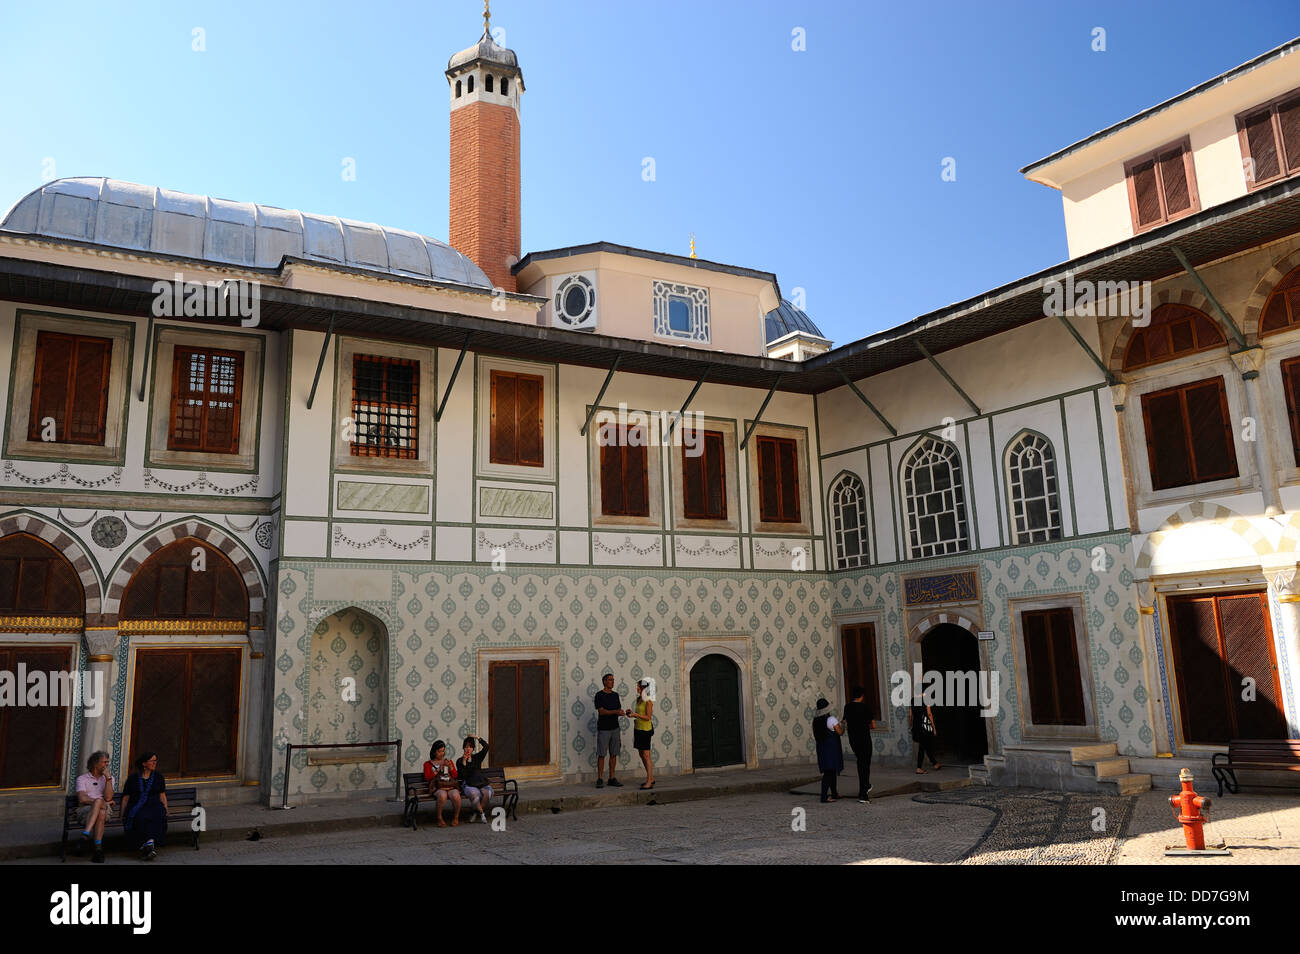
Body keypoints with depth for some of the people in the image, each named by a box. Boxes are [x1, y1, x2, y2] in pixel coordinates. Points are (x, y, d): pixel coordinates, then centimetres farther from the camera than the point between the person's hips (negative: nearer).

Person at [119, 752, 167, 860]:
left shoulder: (158, 777, 17)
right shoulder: (133, 779, 13)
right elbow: (125, 798, 13)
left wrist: (166, 810, 5)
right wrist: (122, 814, 1)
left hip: (154, 806, 1)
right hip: (136, 807, -1)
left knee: (157, 816, -36)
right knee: (140, 817, -36)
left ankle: (150, 843, -48)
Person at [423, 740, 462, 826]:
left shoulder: (448, 761, 27)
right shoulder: (428, 764, 19)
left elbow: (455, 776, 19)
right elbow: (427, 778, 5)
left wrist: (450, 766, 2)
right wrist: (438, 770, -3)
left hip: (451, 786, 2)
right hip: (438, 787, -2)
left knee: (456, 796, -33)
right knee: (442, 796, -38)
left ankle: (456, 817, -6)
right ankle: (440, 818, -15)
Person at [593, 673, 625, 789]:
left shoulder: (615, 695, 13)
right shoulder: (599, 695, -4)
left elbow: (619, 710, 14)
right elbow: (601, 711, -13)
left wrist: (621, 712, -10)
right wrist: (615, 711, -24)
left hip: (615, 728, 5)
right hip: (603, 729, -5)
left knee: (614, 754, 6)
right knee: (601, 754, -3)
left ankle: (612, 778, 12)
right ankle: (600, 779, 3)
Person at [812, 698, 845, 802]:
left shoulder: (815, 720, 4)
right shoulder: (831, 719, -15)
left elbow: (815, 735, 11)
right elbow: (840, 732, -12)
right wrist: (842, 724, 6)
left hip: (821, 747, 7)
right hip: (832, 747, -7)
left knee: (833, 771, 19)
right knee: (829, 772, -7)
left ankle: (834, 794, 28)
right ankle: (824, 796, -12)